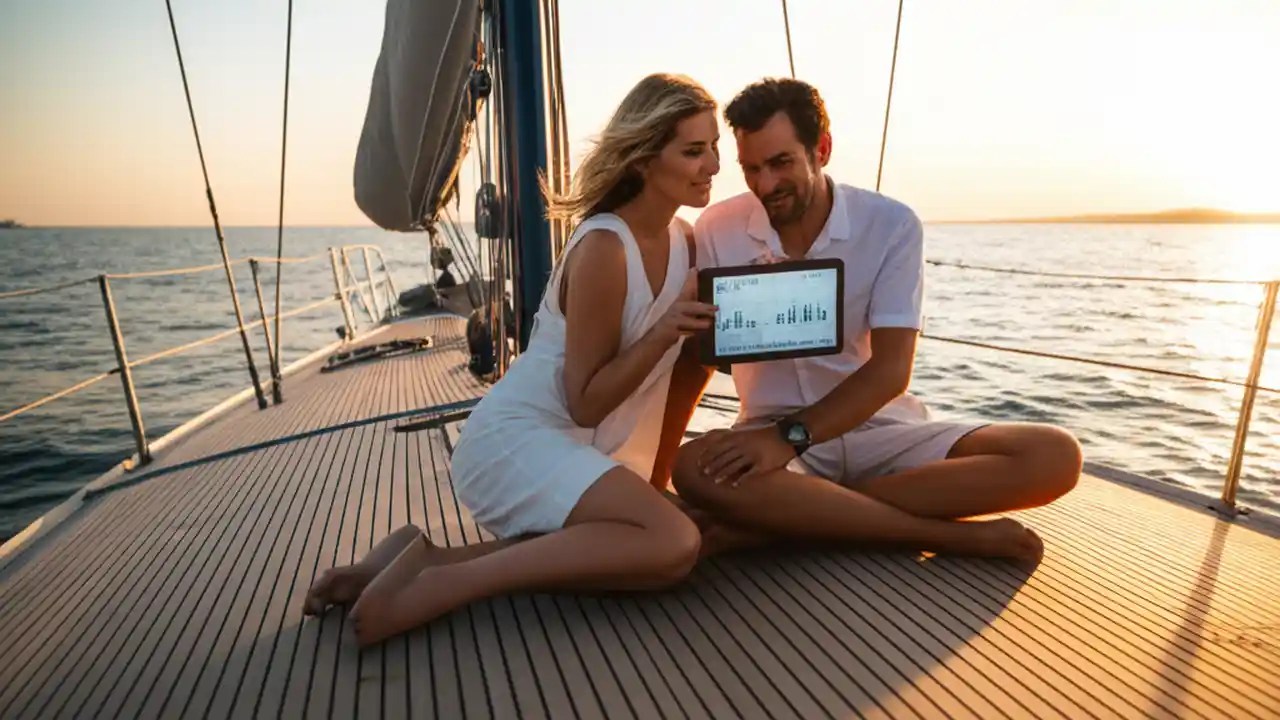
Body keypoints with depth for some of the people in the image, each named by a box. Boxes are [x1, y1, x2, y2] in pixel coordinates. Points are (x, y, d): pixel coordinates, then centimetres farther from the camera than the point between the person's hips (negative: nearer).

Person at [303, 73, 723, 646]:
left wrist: (654, 479, 11)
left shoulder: (685, 241, 6)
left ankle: (423, 558, -5)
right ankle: (435, 584, -18)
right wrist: (664, 332, -29)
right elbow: (585, 402, -17)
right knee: (675, 544, -24)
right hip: (516, 441, -9)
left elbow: (681, 369, 12)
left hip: (582, 449, 9)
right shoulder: (604, 249, -19)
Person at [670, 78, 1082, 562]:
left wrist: (792, 436, -26)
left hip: (882, 431, 2)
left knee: (1053, 456, -20)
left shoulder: (892, 225, -6)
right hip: (775, 435, -1)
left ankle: (774, 522, -25)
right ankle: (958, 535, -24)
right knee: (694, 471, -35)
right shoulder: (716, 231, -3)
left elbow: (892, 369, -14)